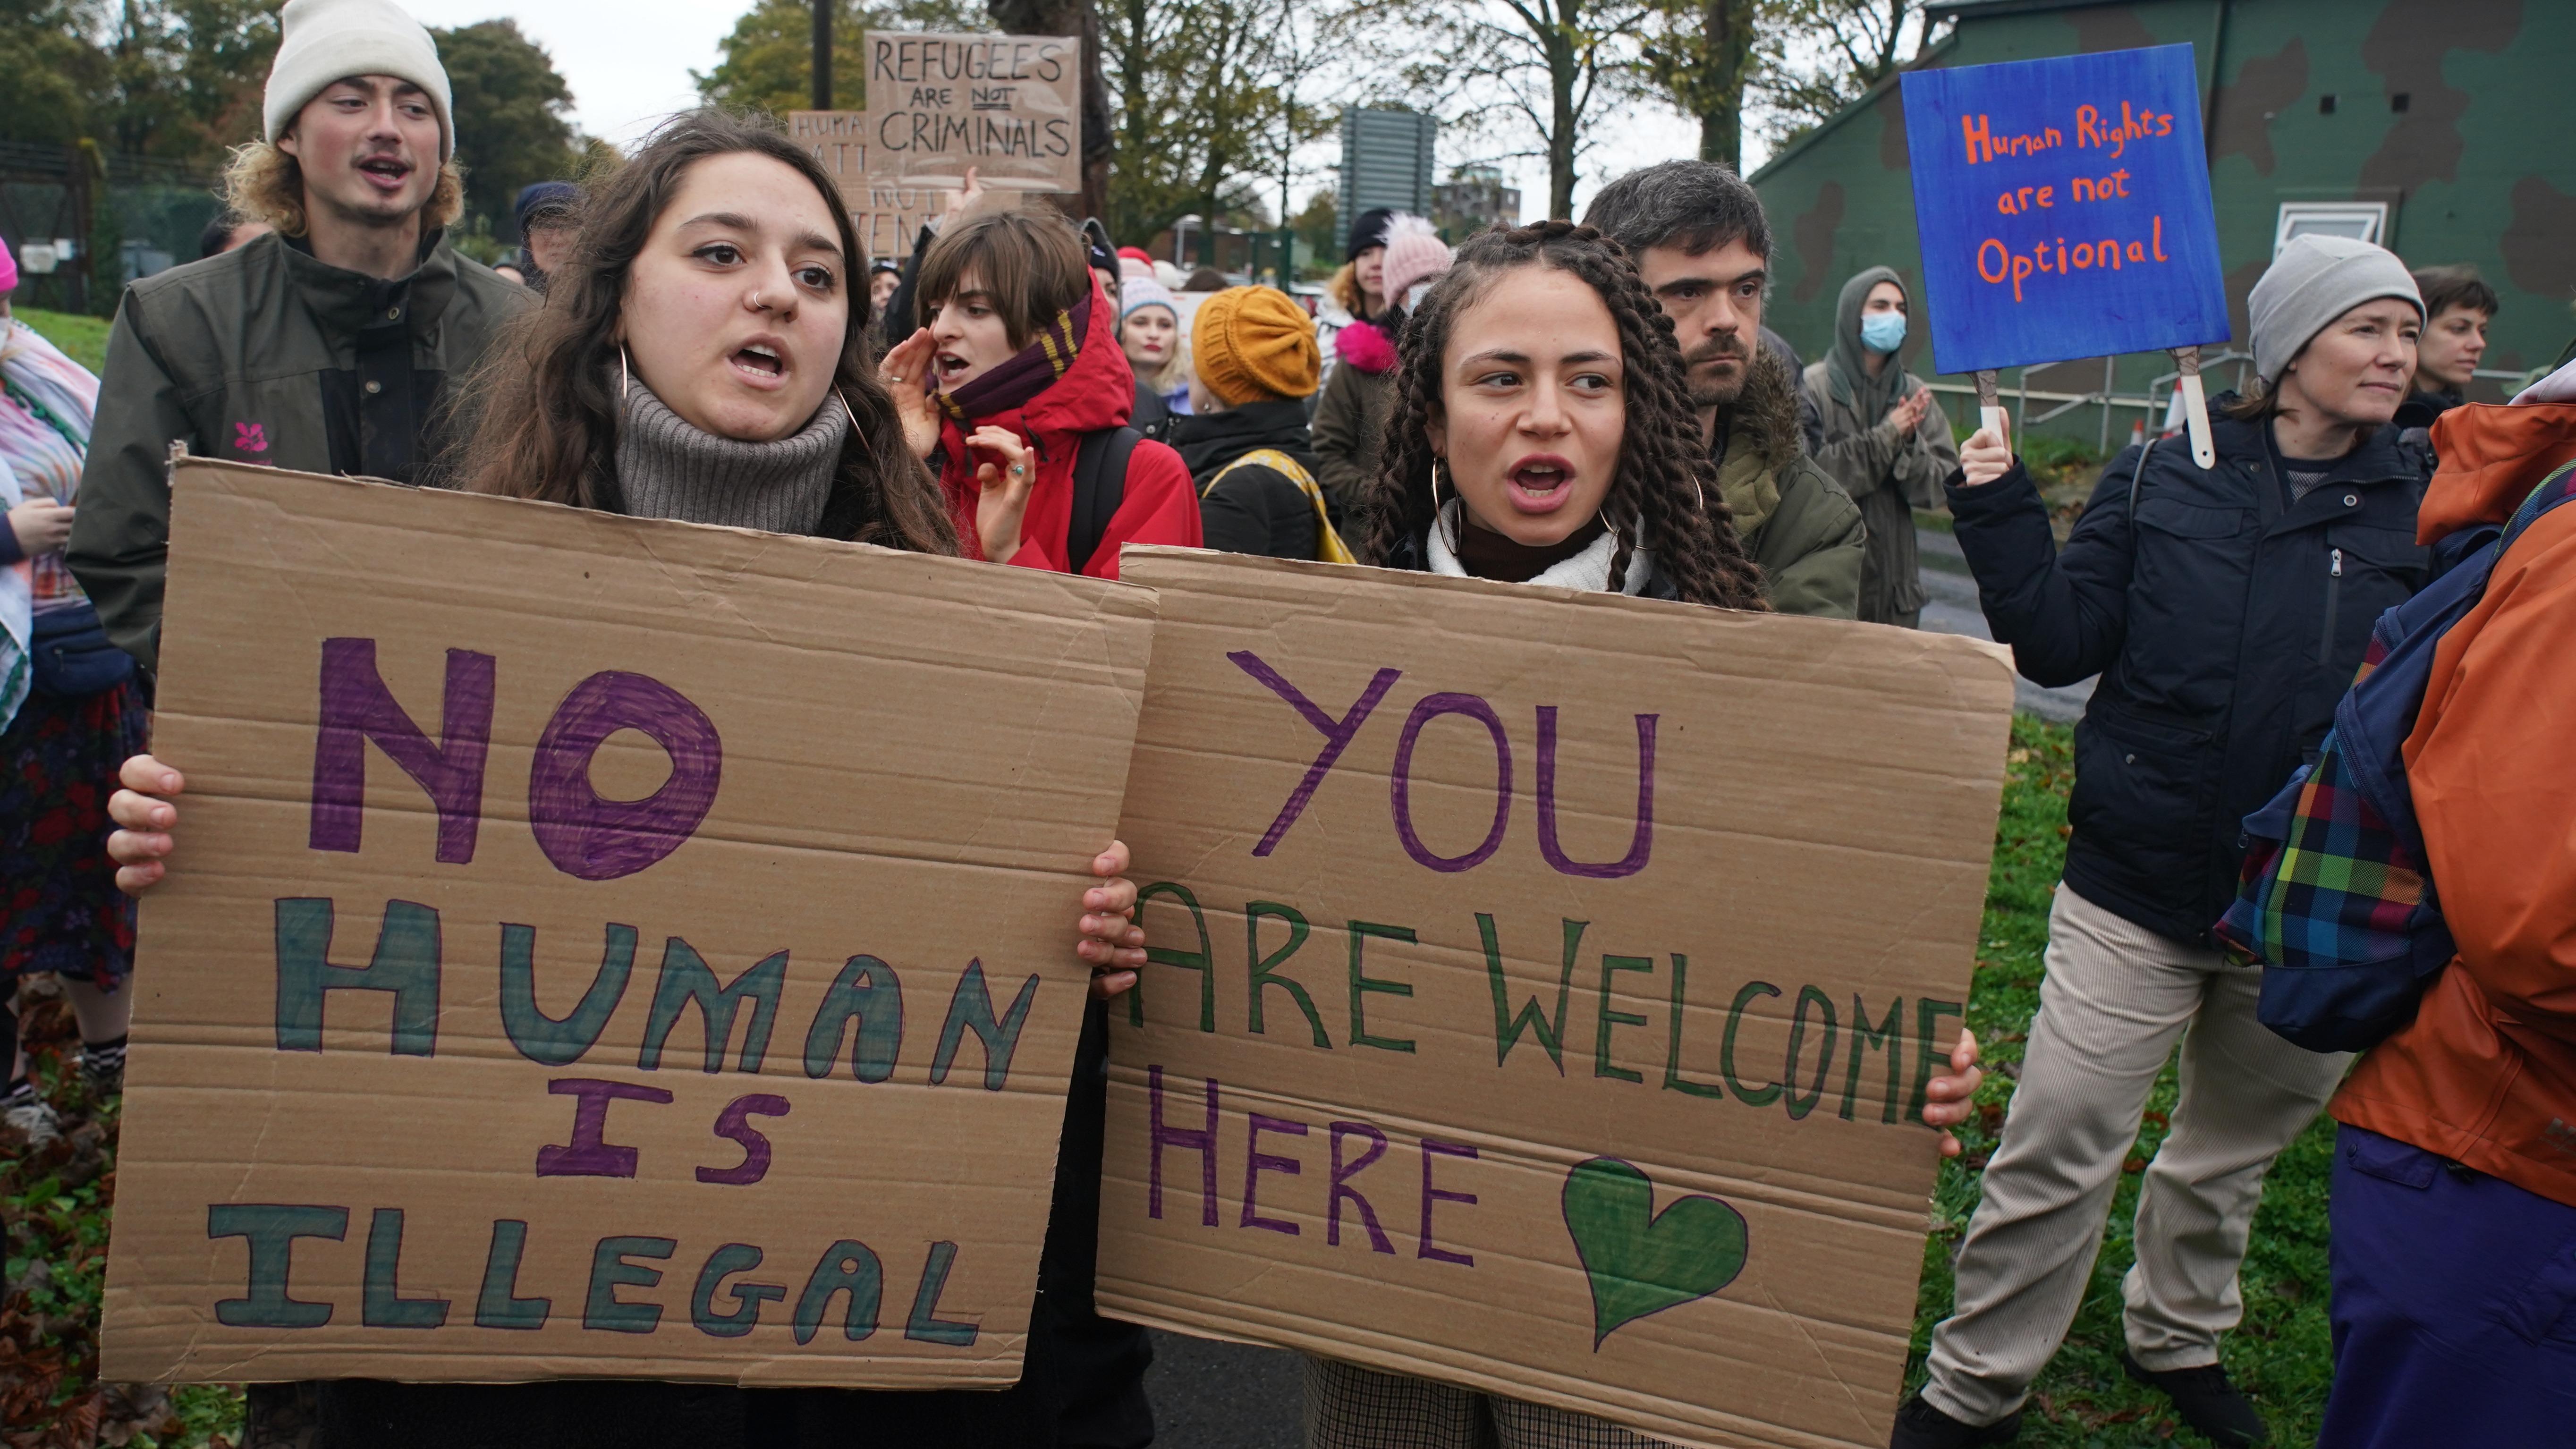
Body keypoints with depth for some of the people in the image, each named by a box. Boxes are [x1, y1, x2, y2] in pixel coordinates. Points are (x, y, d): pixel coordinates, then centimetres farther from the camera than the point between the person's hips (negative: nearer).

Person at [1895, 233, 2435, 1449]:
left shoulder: (2422, 504, 3)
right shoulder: (2166, 475, -2)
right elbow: (2060, 642, -4)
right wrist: (1999, 509, -13)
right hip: (2139, 886, -2)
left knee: (2238, 1142, 20)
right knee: (2058, 1149, -2)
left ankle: (2177, 1337, 44)